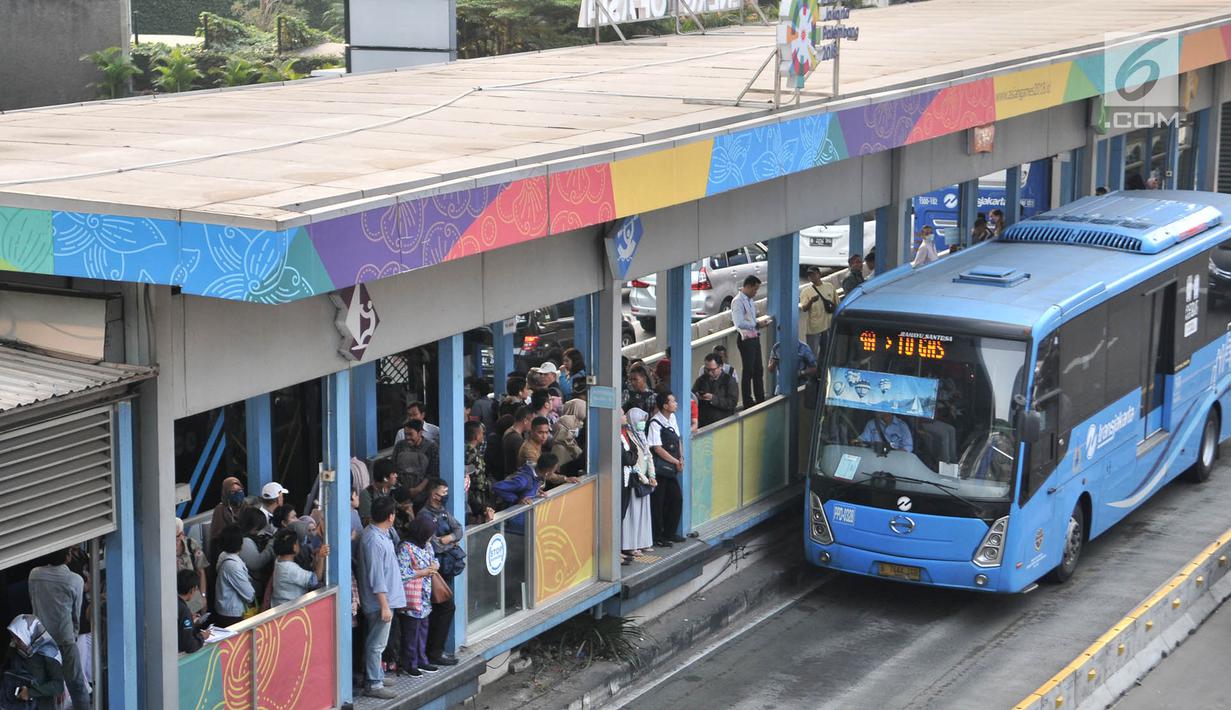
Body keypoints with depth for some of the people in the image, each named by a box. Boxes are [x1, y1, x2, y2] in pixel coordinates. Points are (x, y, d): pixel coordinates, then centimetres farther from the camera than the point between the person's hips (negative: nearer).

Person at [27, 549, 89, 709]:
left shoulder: (34, 574, -2)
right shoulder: (75, 580, -10)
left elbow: (34, 604, 9)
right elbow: (76, 614, 0)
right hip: (64, 639, -4)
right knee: (77, 686, 3)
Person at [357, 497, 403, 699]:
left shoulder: (380, 534, 7)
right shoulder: (374, 540, -24)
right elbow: (376, 577, -25)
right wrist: (385, 606, -24)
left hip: (385, 599, 10)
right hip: (380, 601, -10)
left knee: (377, 642, 20)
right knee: (376, 644, -2)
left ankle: (376, 676, 32)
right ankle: (373, 685, 4)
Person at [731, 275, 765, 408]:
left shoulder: (750, 300, 13)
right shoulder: (738, 301, -17)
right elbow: (739, 323, -26)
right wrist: (756, 325, -25)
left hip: (754, 338, 9)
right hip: (746, 340, -9)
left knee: (758, 371, 15)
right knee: (748, 372, -1)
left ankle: (760, 399, 25)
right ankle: (748, 402, 7)